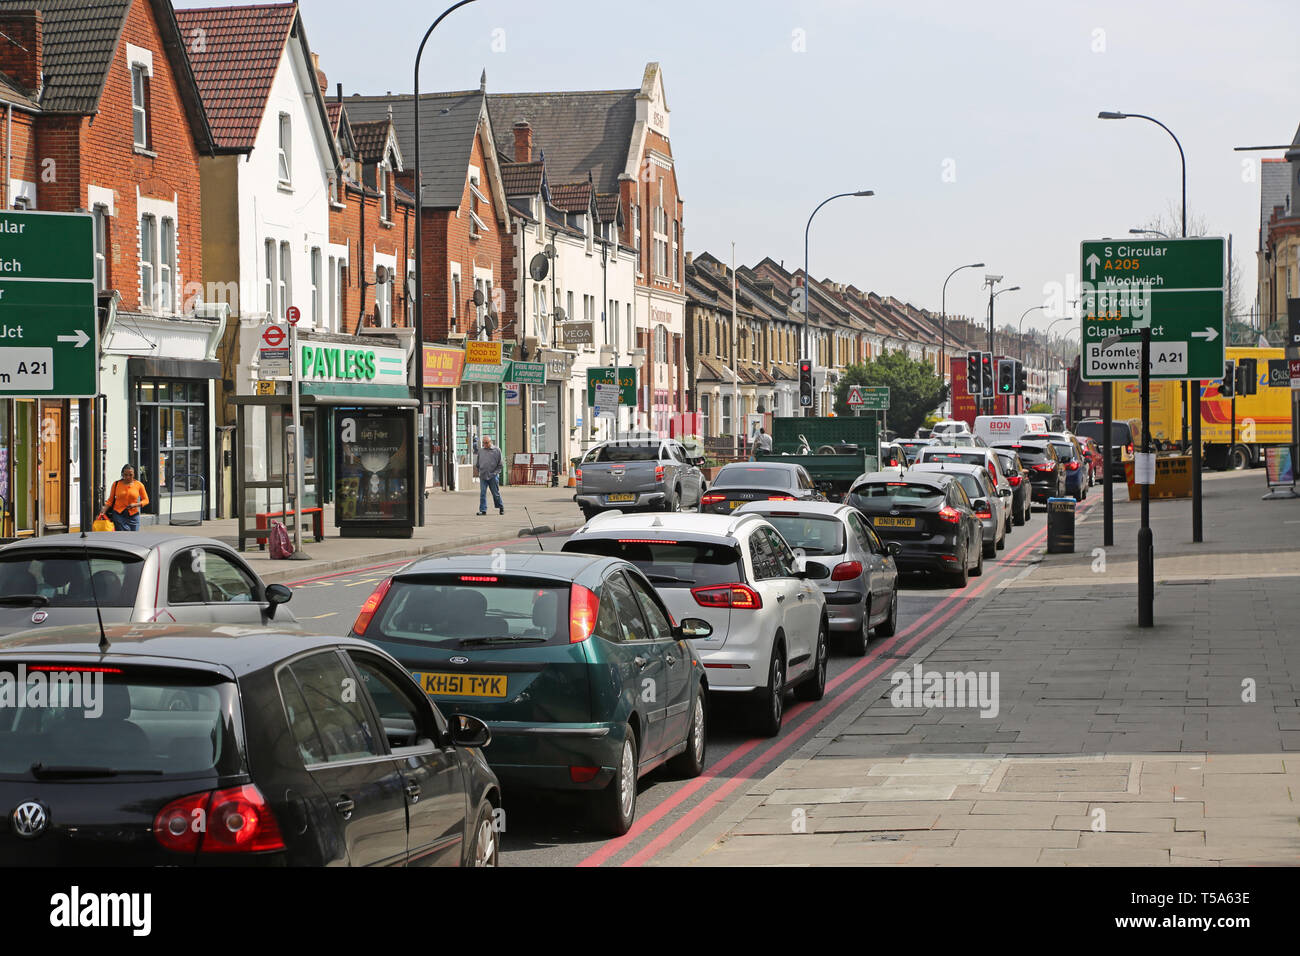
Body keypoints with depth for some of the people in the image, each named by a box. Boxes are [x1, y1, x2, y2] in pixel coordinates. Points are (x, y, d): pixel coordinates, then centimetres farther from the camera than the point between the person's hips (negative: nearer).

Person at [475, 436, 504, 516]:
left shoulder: (497, 450, 3)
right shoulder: (481, 451, 11)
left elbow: (500, 465, 5)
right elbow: (477, 464, 19)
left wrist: (495, 473, -4)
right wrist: (478, 471, 9)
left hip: (493, 476, -2)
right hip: (483, 476, 2)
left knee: (496, 493, 4)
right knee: (482, 493, -3)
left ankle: (501, 508, 20)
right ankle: (483, 510, -1)